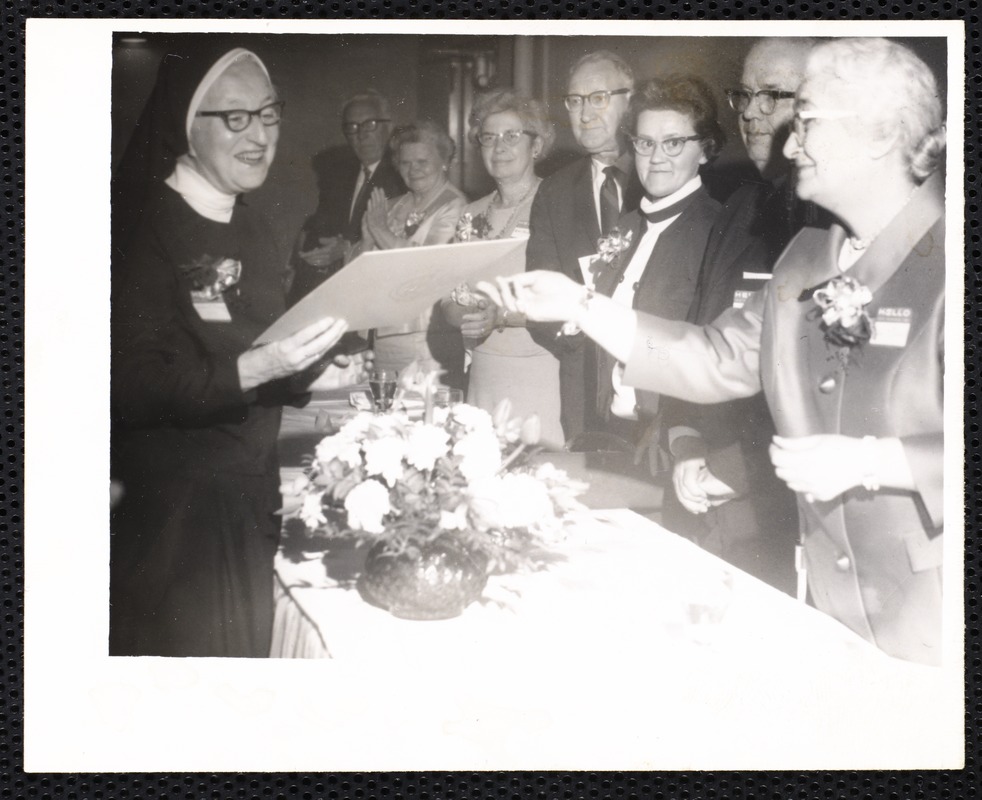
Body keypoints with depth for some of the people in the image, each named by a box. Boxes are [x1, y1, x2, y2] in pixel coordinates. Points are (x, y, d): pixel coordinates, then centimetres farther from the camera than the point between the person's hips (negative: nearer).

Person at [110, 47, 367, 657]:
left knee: (252, 647, 14)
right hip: (174, 509, -7)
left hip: (253, 495, 7)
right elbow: (134, 388, -20)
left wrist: (313, 376, 4)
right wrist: (256, 369, -29)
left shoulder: (254, 230, 11)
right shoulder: (144, 230, -14)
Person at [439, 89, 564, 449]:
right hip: (483, 370, 5)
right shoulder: (473, 214, 14)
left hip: (540, 369, -5)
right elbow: (451, 300, 14)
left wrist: (500, 315, -21)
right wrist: (464, 315, -8)